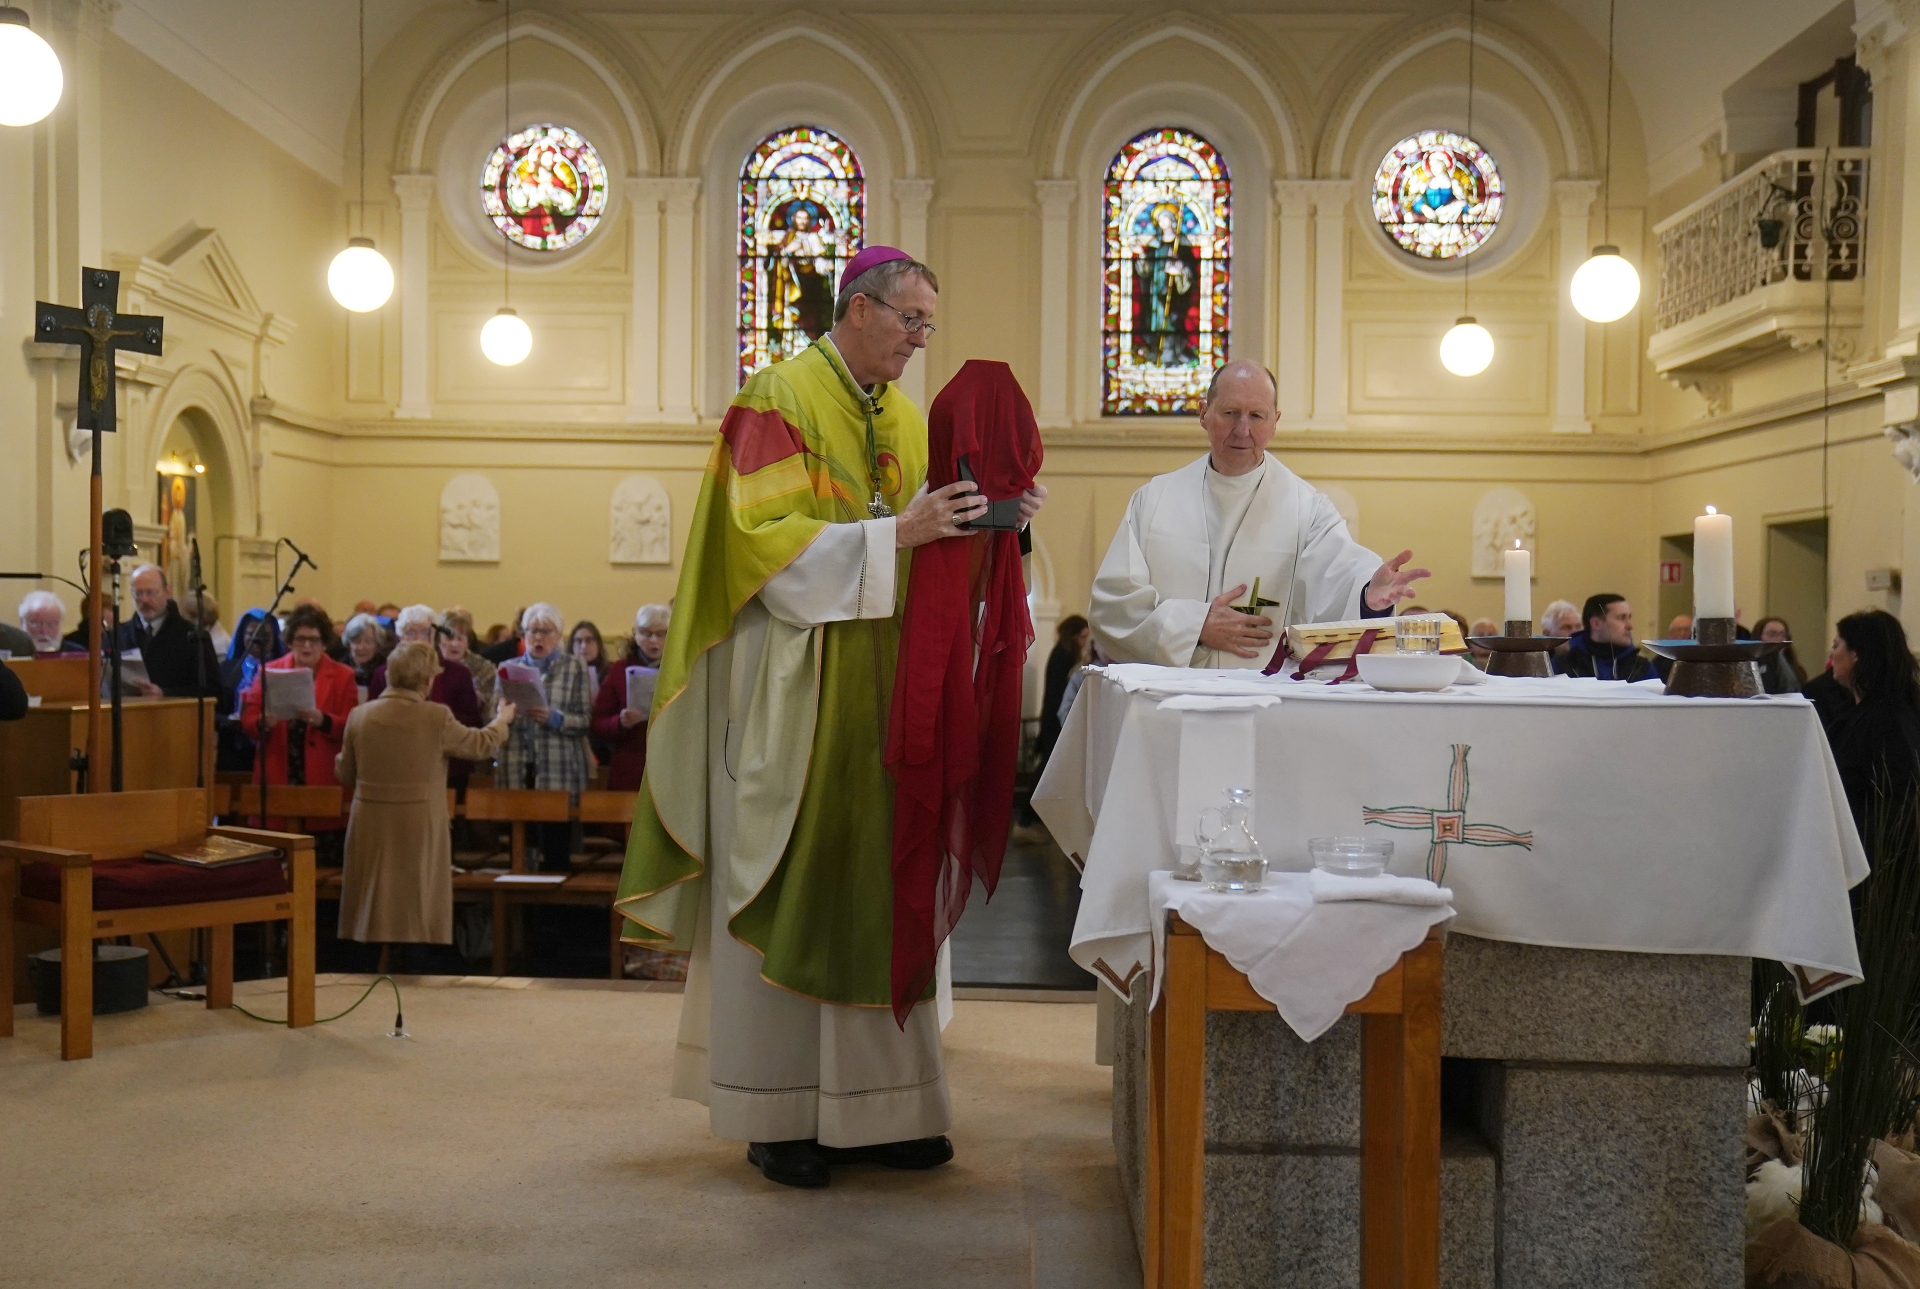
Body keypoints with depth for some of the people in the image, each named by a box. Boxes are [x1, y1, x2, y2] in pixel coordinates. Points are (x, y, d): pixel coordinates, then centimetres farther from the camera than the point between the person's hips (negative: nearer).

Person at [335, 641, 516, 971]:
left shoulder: (359, 715, -3)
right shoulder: (437, 717, -12)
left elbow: (345, 776, 7)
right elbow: (481, 745, 4)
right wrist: (502, 720, 23)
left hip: (370, 830, 3)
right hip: (418, 832, -3)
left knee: (372, 912, 12)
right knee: (416, 914, 7)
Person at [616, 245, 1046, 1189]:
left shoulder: (906, 419, 16)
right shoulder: (777, 400, -7)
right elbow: (769, 542, -17)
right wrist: (894, 535, -23)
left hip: (881, 689, 7)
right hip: (792, 687, -7)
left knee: (877, 889, 8)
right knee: (791, 891, -1)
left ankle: (874, 1105, 16)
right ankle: (778, 1117, 9)